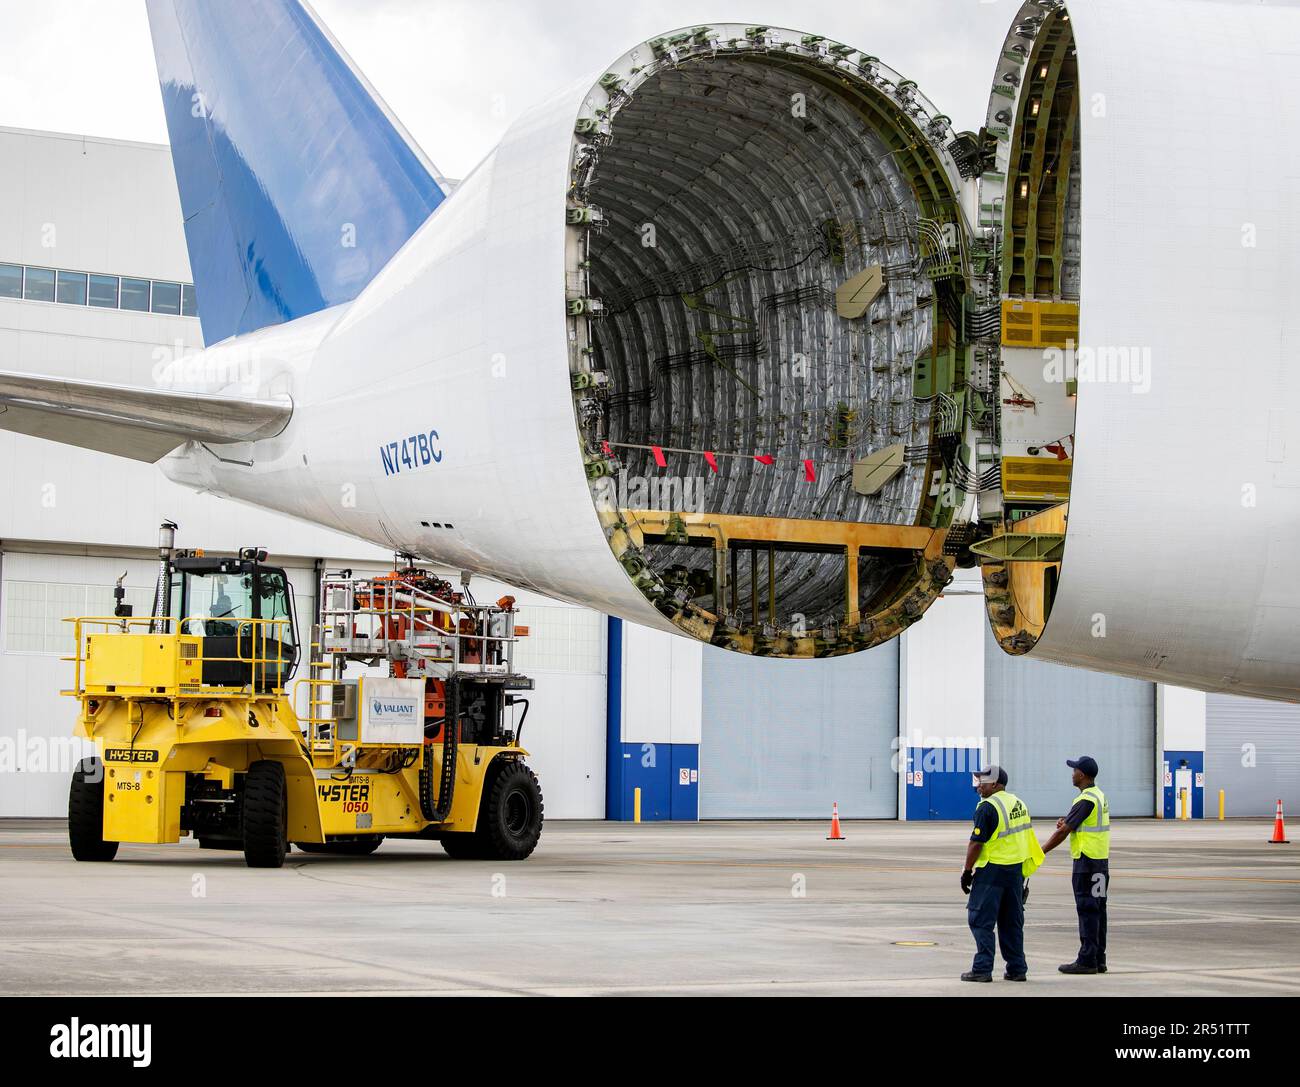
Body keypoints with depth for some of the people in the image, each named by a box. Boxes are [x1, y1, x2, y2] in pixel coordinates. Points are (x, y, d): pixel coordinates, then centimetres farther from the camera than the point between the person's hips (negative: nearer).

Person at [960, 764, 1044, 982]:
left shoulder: (987, 807, -14)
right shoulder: (1019, 804, 13)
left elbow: (976, 843, -16)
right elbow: (1026, 840, 16)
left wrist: (967, 872, -8)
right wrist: (1024, 875, 20)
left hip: (992, 870, -8)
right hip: (1017, 870, 8)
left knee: (981, 920, -2)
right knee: (1012, 921, 13)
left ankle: (982, 968, -5)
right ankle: (1017, 969, 14)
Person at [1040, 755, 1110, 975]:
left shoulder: (1086, 800, -17)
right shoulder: (1100, 796, 14)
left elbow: (1063, 832, -16)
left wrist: (1041, 852, -9)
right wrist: (1066, 823, 4)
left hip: (1086, 861, -9)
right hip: (1101, 860, 9)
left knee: (1087, 911, -7)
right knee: (1097, 910, 11)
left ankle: (1087, 960, -6)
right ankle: (1098, 959, 14)